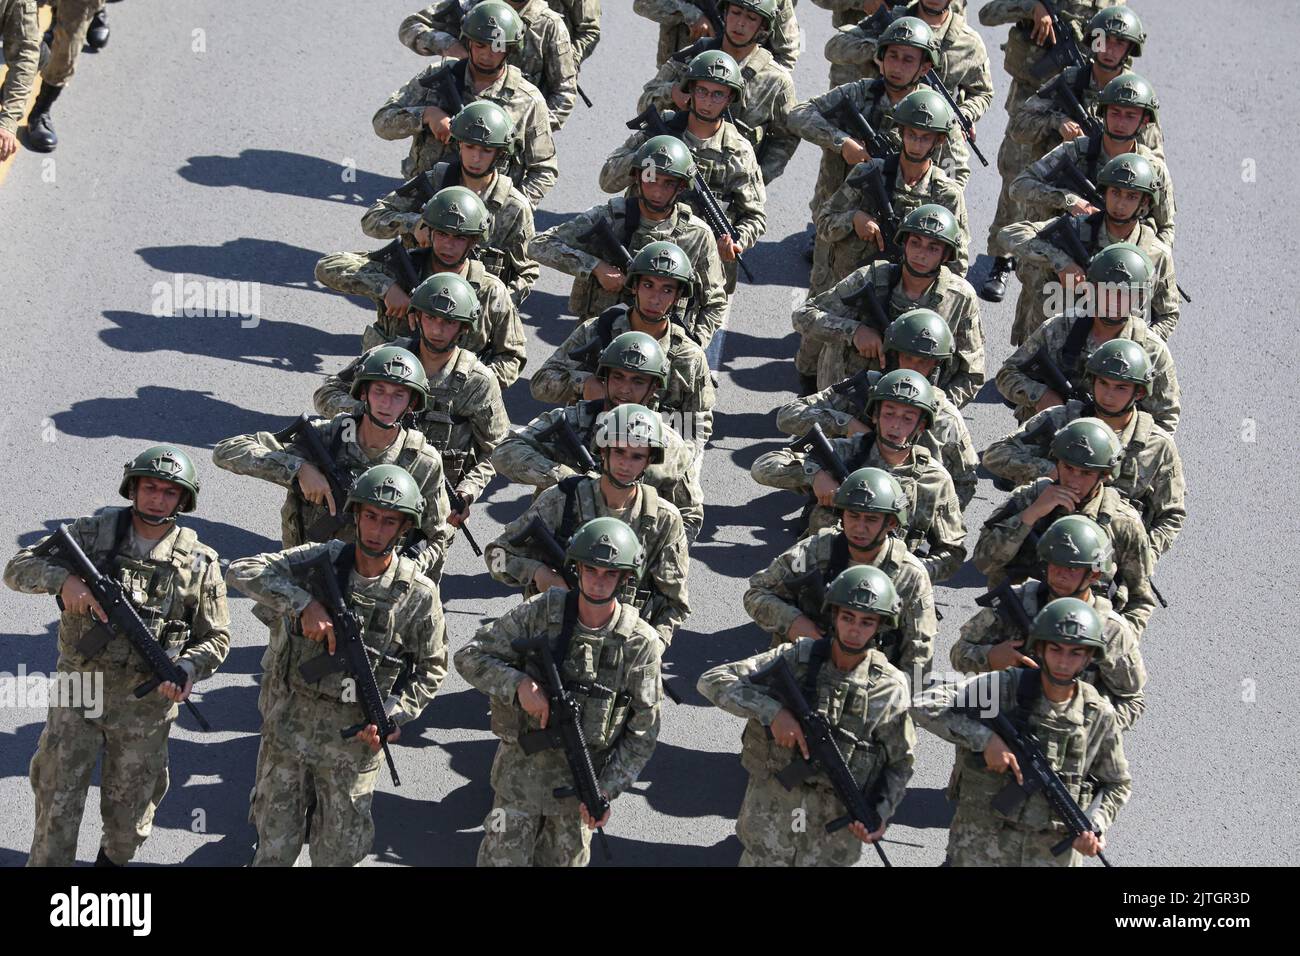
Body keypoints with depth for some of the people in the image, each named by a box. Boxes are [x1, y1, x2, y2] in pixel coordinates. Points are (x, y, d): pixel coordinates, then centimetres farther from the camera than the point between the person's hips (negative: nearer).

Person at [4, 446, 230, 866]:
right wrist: (64, 578, -25)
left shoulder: (199, 563, -3)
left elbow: (215, 638, 3)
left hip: (146, 704, 1)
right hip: (79, 690, -1)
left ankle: (114, 859, 43)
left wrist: (187, 669, -18)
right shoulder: (93, 533, -4)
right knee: (58, 804, -1)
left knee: (129, 813, 16)